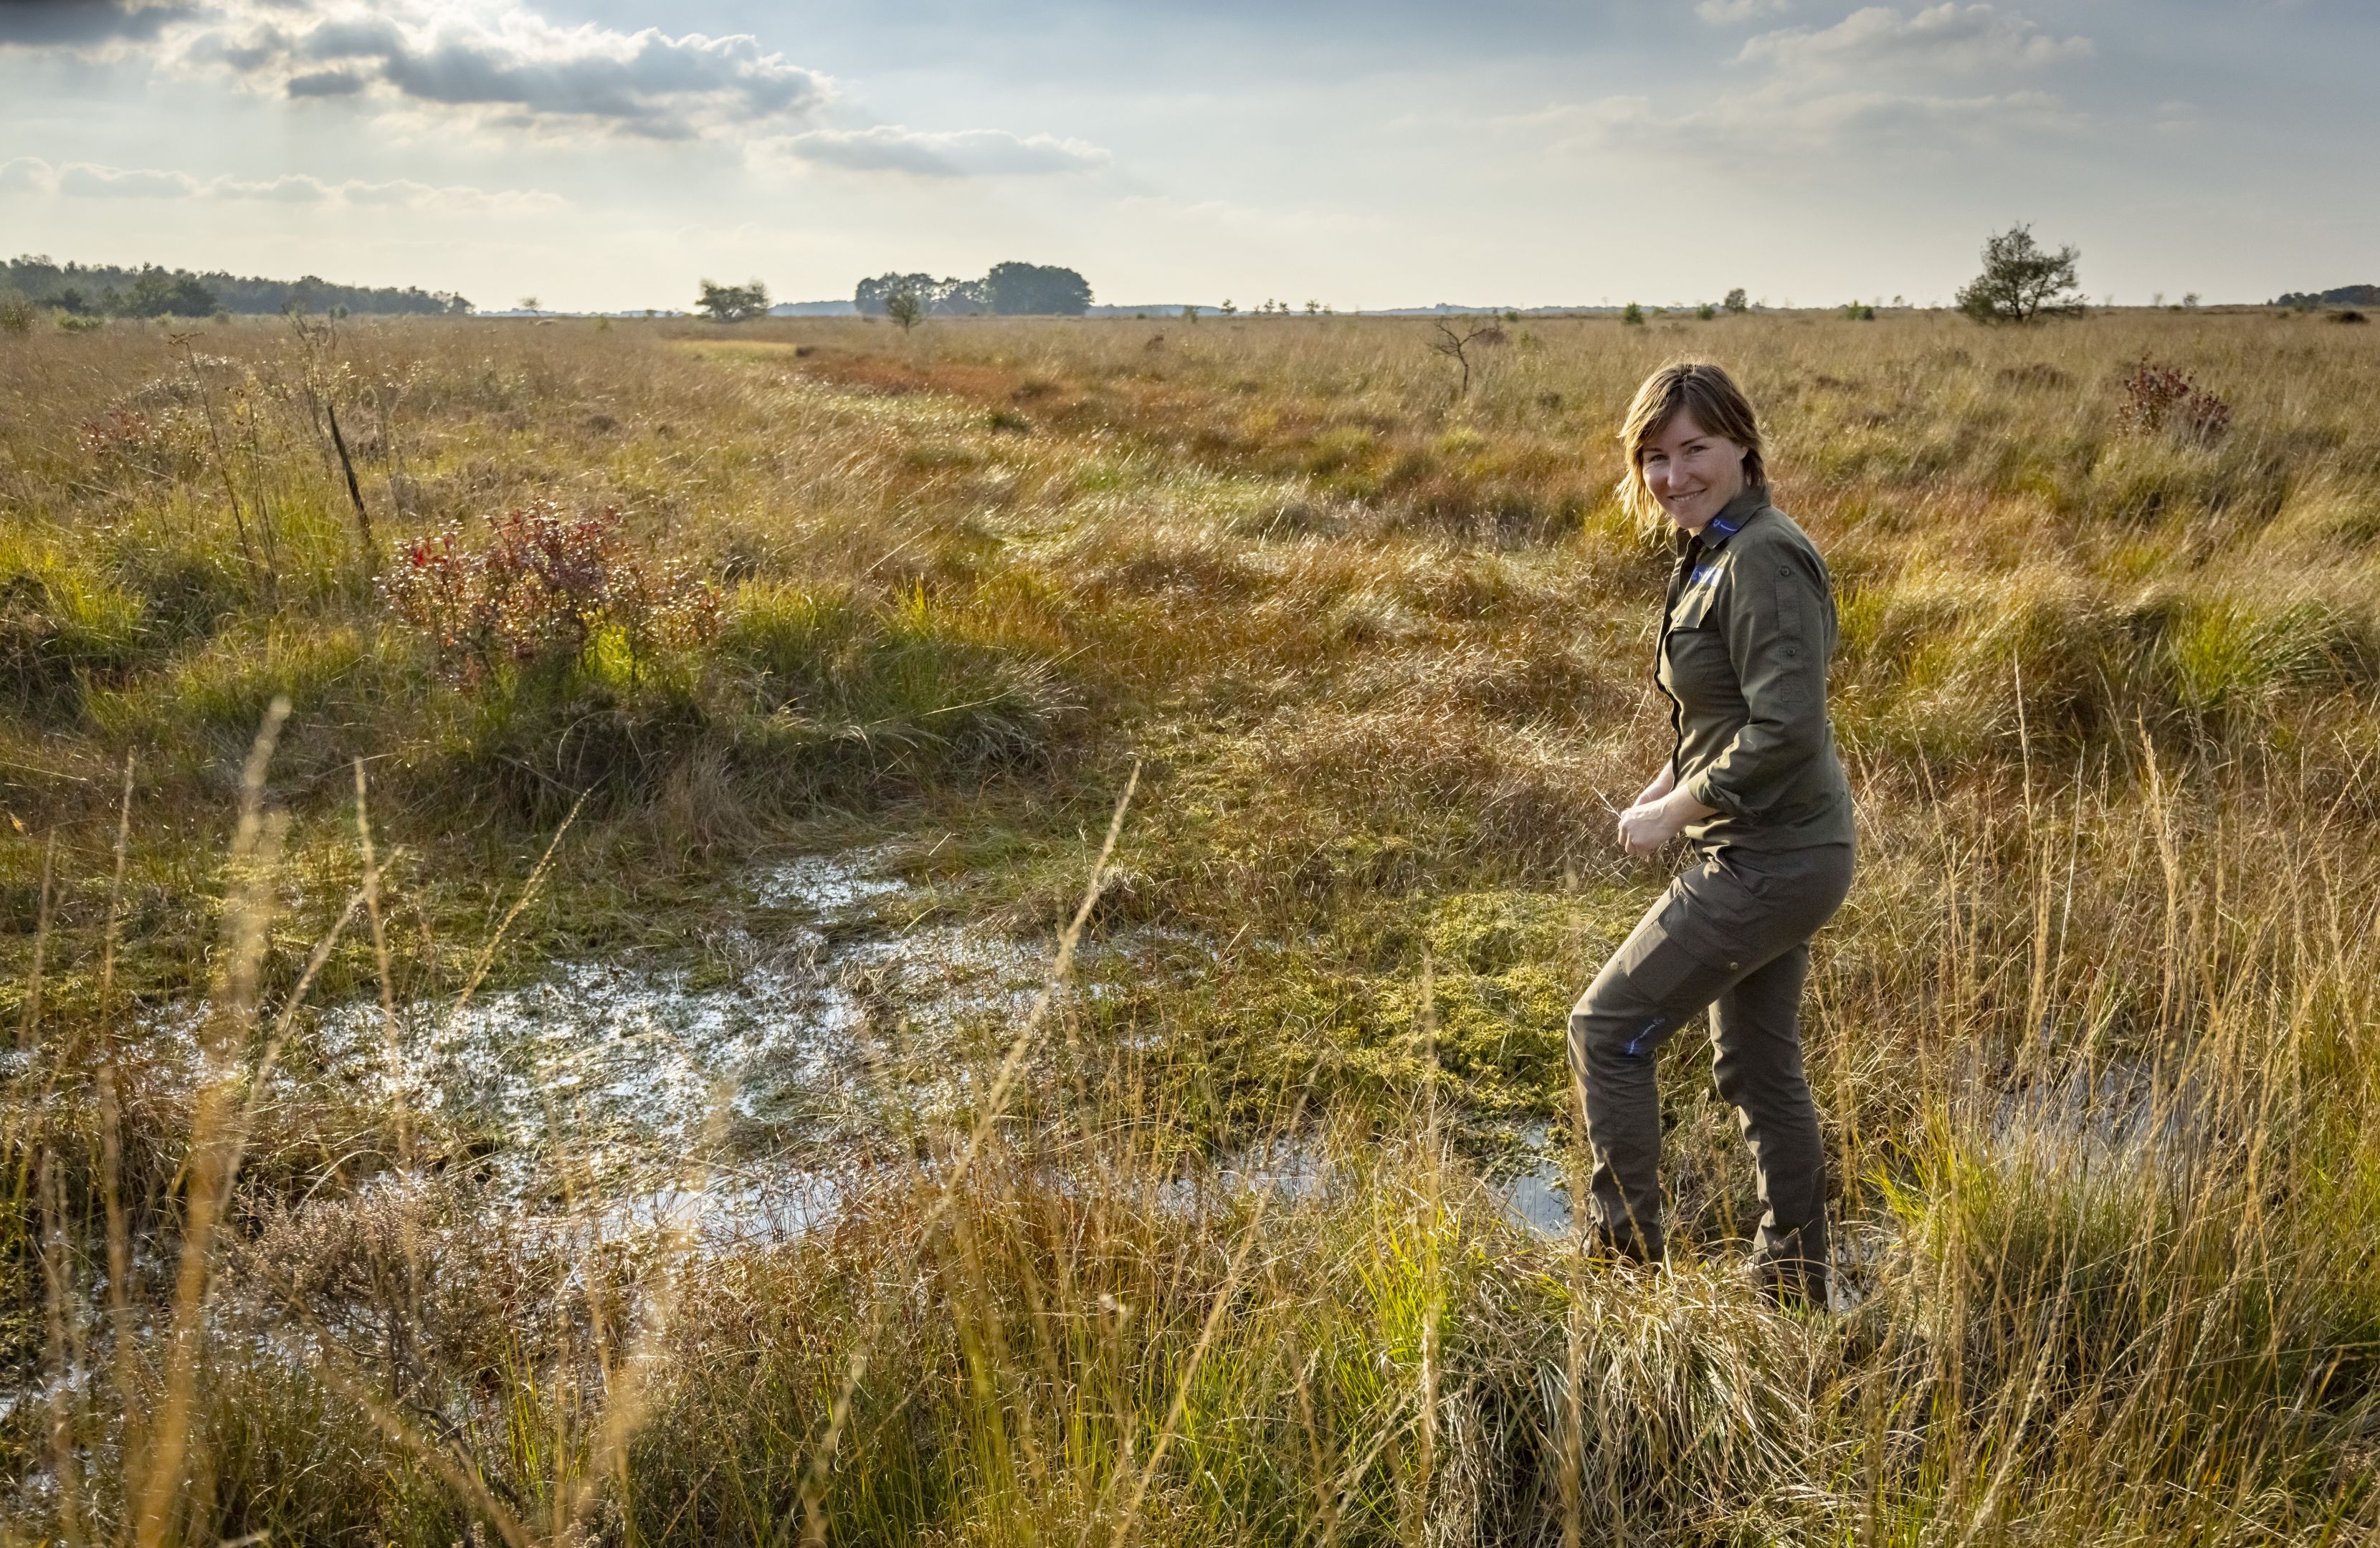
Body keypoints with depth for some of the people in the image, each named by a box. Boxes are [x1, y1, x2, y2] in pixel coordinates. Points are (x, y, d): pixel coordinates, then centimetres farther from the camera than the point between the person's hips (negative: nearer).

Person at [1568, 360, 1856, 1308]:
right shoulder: (1712, 554, 11)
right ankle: (1794, 1288, 32)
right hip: (1767, 850, 10)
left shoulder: (1762, 560, -20)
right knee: (1755, 1066, 18)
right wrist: (1667, 786, 7)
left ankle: (1625, 1254, 12)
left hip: (1769, 859, -10)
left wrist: (1673, 813, -17)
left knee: (1607, 1025, -1)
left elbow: (1787, 728, -26)